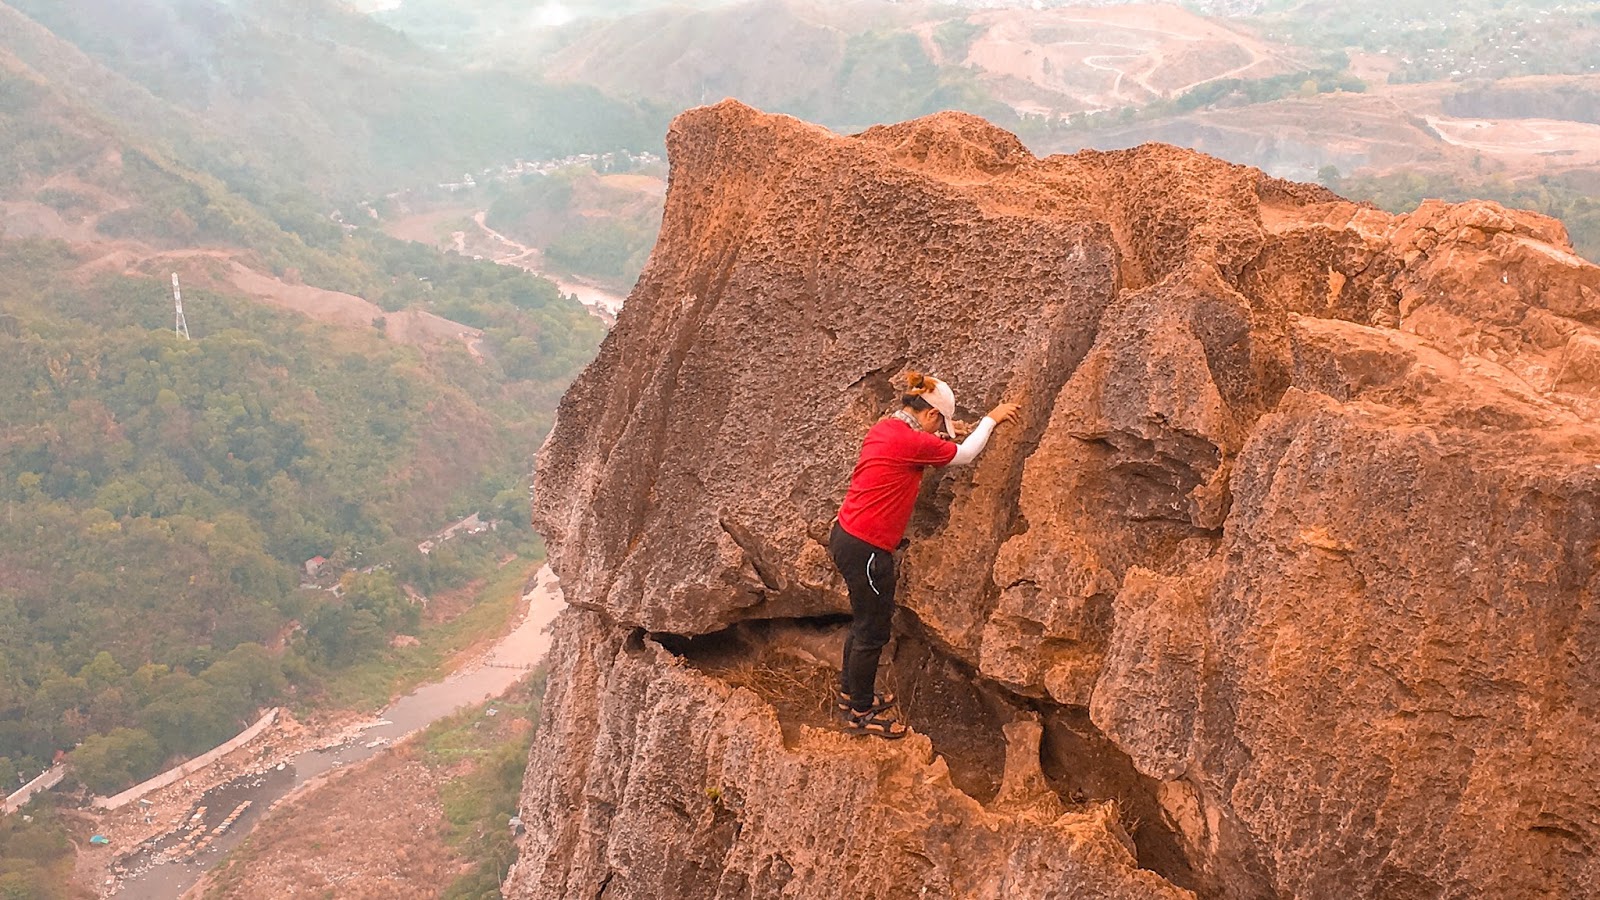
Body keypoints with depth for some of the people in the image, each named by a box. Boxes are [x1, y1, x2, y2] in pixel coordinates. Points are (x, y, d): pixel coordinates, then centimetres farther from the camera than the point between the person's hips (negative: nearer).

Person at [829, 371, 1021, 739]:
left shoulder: (884, 428, 6)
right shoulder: (913, 442, -19)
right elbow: (964, 455, -2)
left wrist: (945, 433, 28)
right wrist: (992, 419, 10)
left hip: (845, 537, 10)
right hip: (867, 550, -10)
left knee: (865, 622, 25)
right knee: (872, 632, 6)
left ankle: (851, 693, 41)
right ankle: (861, 713, 21)